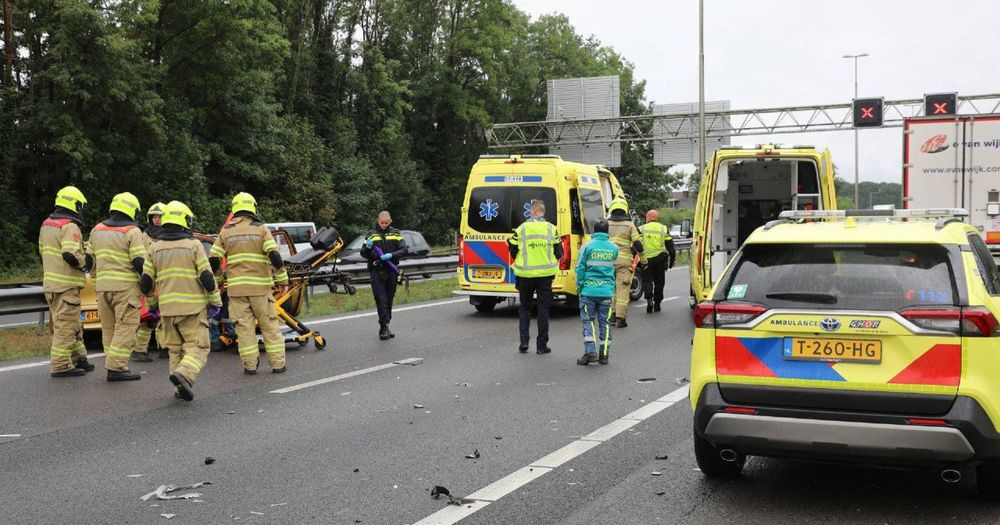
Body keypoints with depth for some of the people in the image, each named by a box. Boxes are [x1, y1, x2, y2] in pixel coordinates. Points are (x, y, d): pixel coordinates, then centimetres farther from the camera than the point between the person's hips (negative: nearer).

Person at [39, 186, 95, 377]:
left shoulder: (46, 225, 15)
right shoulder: (70, 227, -16)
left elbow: (43, 251, 22)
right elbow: (70, 254, -26)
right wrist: (85, 262, -8)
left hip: (50, 281, 10)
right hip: (66, 284, -10)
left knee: (74, 324, 18)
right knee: (66, 324, -5)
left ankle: (78, 358, 27)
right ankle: (61, 365, -3)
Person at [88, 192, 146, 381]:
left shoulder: (97, 230, 14)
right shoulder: (132, 232, -8)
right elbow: (139, 261, -14)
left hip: (102, 286, 7)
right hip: (125, 287, -7)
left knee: (109, 328, 15)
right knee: (126, 326, -5)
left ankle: (113, 365, 18)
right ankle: (117, 367, -11)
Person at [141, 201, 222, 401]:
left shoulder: (155, 248, 6)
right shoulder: (193, 245, -5)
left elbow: (145, 282, 8)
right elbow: (207, 277, -9)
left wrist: (152, 304, 22)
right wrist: (215, 301, 3)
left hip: (167, 309, 4)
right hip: (193, 307, -4)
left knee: (175, 349, 17)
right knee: (197, 347, 0)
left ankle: (180, 388, 11)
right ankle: (184, 374, -25)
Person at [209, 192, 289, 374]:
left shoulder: (225, 232, 6)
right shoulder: (261, 229, -1)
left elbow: (214, 260, 5)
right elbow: (274, 255, -10)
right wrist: (282, 279, -1)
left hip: (236, 287, 2)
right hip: (260, 286, -1)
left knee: (244, 325, 6)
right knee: (269, 325, 6)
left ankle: (250, 365, 6)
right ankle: (277, 363, 7)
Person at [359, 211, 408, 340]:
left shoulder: (395, 234, 10)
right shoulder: (371, 235, 8)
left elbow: (404, 249, -1)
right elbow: (363, 254, 7)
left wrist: (391, 255, -18)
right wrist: (367, 247, -16)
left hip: (391, 271, 2)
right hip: (377, 271, -2)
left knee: (389, 300, 7)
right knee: (381, 300, -12)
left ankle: (385, 328, 15)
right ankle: (384, 327, -14)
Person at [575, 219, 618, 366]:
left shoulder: (587, 246, -6)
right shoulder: (614, 248, 3)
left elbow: (580, 268, -5)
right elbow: (611, 268, 13)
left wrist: (580, 287, 2)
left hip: (589, 290, -2)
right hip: (607, 291, 2)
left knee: (588, 321, 6)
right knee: (605, 322, 10)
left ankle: (590, 351, -6)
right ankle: (604, 355, 12)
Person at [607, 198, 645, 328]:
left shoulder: (606, 223, 6)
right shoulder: (630, 224, 1)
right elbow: (637, 243, -1)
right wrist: (643, 260, 7)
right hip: (624, 260, -2)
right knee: (623, 289, -1)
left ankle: (612, 314, 17)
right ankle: (620, 318, -4)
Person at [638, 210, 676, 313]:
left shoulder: (641, 229, 3)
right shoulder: (663, 228, 8)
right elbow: (670, 245, 7)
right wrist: (672, 258, 13)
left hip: (646, 259, -1)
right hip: (660, 259, 2)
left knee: (647, 281, 4)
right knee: (659, 282, 13)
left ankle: (649, 299, -18)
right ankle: (657, 303, 16)